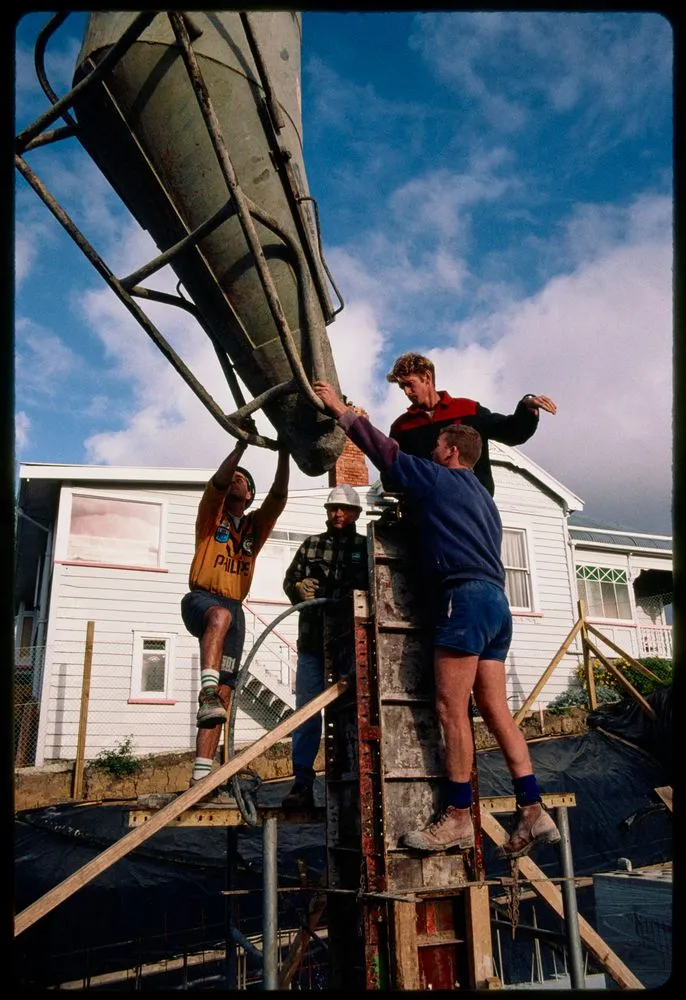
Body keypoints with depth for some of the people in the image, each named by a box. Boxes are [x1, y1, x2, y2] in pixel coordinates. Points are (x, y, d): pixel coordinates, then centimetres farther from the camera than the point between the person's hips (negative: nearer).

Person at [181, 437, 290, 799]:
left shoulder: (255, 524, 19)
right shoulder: (211, 515, 11)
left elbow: (278, 498, 3)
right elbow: (217, 481, -8)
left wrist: (283, 455, -9)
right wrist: (242, 444, -17)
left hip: (234, 610, 4)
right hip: (201, 598, -3)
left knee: (223, 695, -7)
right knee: (220, 616, -41)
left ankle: (201, 774, -10)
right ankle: (207, 692, -52)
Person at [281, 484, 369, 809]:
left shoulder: (366, 547, 11)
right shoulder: (311, 544, 17)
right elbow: (289, 579, 11)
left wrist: (364, 595, -19)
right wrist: (299, 587, -11)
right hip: (313, 640, 2)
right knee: (306, 709, 0)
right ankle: (302, 783, 5)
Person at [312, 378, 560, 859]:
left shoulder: (439, 478, 4)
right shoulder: (483, 498, 28)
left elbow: (387, 451, 7)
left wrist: (342, 410, 16)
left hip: (466, 595, -9)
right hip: (496, 600, 9)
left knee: (451, 708, -7)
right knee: (495, 708, 6)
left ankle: (458, 817, -3)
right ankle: (533, 812, 4)